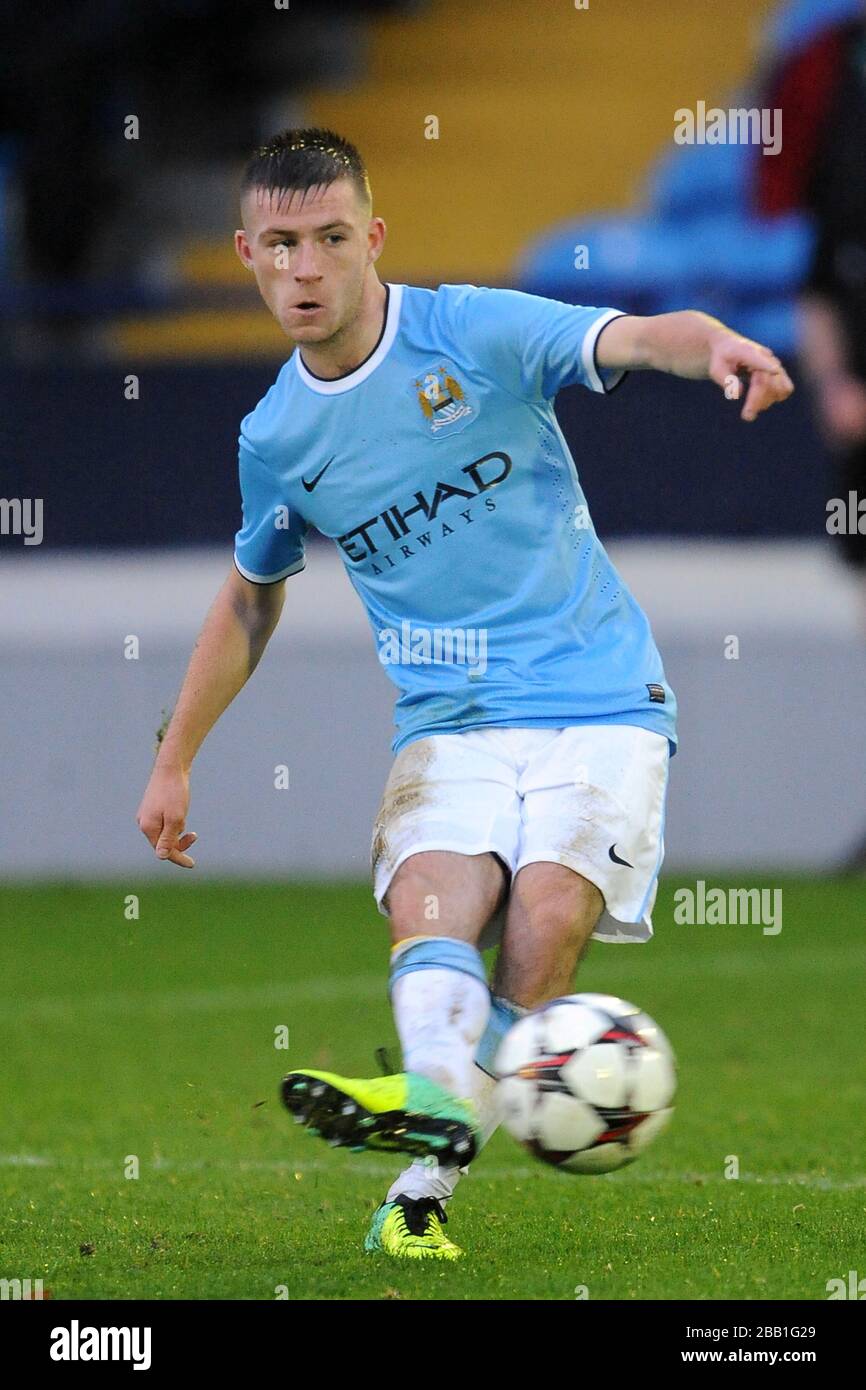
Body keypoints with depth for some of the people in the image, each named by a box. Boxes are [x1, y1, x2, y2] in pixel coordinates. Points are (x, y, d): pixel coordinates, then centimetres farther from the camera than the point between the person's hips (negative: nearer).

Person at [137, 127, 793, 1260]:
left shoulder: (474, 332, -6)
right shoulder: (276, 438, 7)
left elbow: (631, 338, -21)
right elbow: (251, 597, 24)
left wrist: (715, 345, -45)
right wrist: (174, 763, 25)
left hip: (597, 699, -3)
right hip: (449, 725, 3)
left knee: (546, 921, -23)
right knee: (429, 900, -26)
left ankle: (428, 1180, -22)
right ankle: (440, 1096, -51)